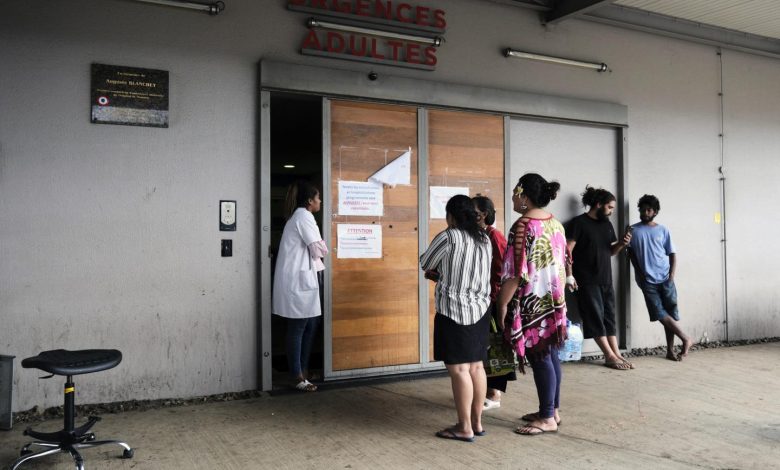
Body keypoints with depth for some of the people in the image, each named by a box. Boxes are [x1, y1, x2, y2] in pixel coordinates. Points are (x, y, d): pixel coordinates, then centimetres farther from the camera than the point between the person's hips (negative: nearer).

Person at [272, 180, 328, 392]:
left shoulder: (299, 216, 19)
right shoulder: (304, 216, -12)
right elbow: (319, 250, -12)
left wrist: (319, 249, 3)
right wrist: (324, 248, 6)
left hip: (302, 278, 10)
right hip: (298, 280, -10)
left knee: (311, 324, 12)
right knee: (298, 328, -4)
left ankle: (303, 370, 21)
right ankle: (297, 376, 2)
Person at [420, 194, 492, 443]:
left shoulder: (447, 237, -11)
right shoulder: (484, 239, 9)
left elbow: (425, 264, 2)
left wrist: (438, 268, 22)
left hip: (454, 311, -7)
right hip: (480, 310, 8)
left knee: (459, 369, -2)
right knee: (476, 366, 12)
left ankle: (465, 427, 3)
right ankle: (477, 422, 20)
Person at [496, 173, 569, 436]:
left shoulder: (523, 225, -18)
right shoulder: (555, 223, 9)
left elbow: (515, 272, -20)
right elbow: (562, 264, 15)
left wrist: (502, 303, -13)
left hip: (532, 303, -9)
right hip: (554, 300, 9)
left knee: (540, 359, -1)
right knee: (550, 355, 15)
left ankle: (547, 419, 7)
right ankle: (553, 410, 26)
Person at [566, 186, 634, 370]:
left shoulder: (607, 225, 13)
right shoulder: (579, 223, -9)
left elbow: (611, 251, 19)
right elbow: (567, 250, -14)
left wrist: (621, 243, -2)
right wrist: (569, 275, -21)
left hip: (606, 280, 7)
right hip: (587, 281, -7)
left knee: (609, 317, 8)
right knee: (596, 318, -4)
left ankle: (616, 354, 11)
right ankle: (610, 356, 0)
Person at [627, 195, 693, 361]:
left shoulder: (663, 230, 6)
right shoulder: (634, 230, 4)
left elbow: (672, 254, 8)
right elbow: (631, 253, 7)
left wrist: (672, 275, -5)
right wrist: (640, 273, -2)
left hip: (665, 278, 1)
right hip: (647, 280, -1)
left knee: (670, 313, -1)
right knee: (660, 313, -9)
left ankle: (670, 350, 8)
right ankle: (686, 339, 6)